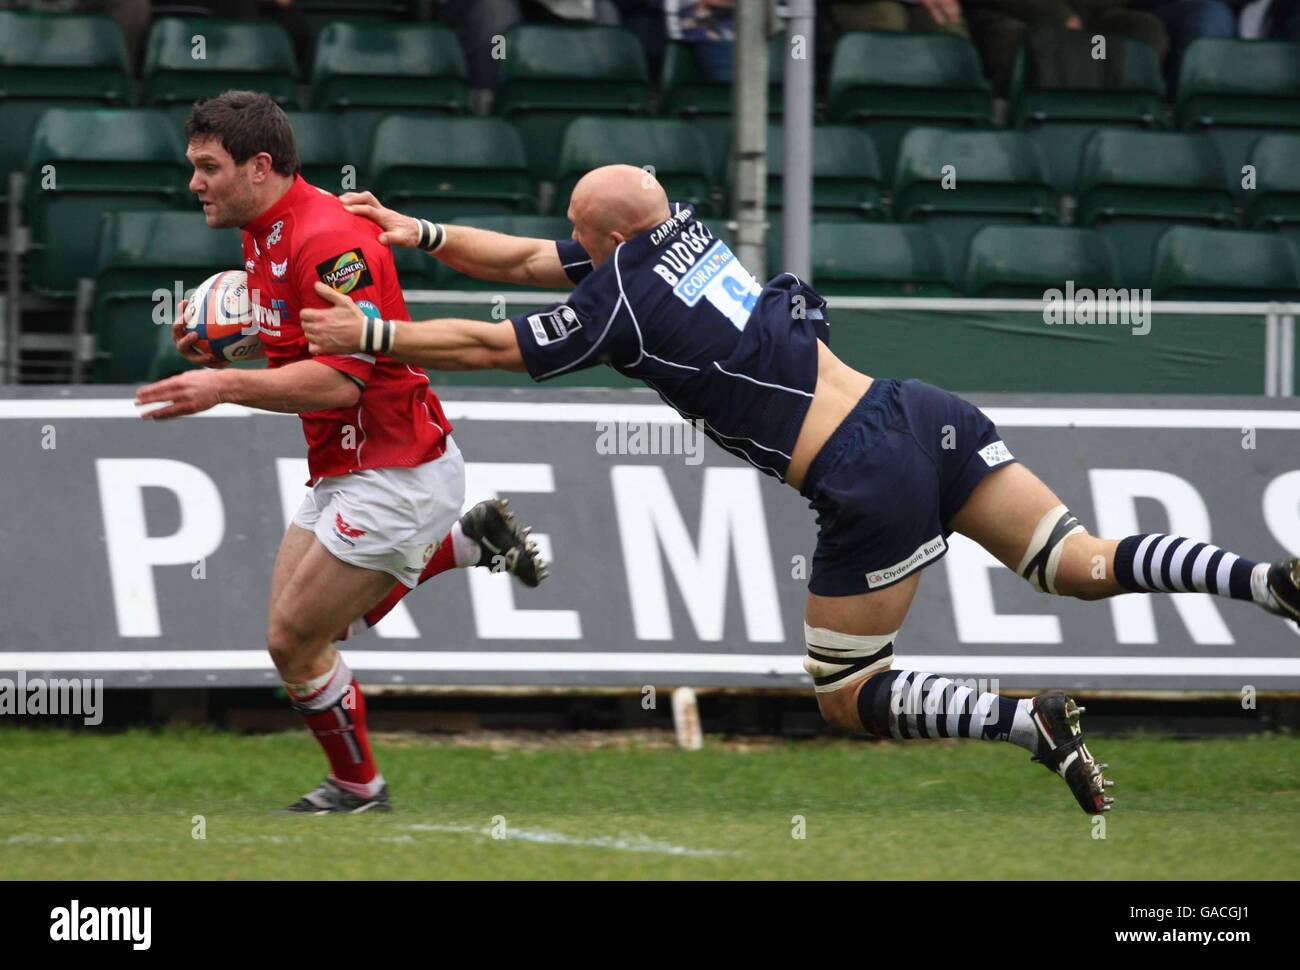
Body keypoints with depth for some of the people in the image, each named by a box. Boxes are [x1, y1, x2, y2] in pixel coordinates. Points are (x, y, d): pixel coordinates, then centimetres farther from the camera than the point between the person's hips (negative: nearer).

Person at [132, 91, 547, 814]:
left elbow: (342, 376, -30)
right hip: (344, 469, 10)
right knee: (299, 627, 17)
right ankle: (471, 540, 24)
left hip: (394, 474, -10)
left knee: (295, 642, -5)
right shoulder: (264, 234, 8)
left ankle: (358, 790, 16)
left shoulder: (329, 239, -24)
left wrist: (226, 386, -34)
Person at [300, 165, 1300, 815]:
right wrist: (421, 233, 20)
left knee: (847, 697, 7)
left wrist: (371, 334, 7)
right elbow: (529, 260, 23)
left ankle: (1029, 722, -13)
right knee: (1079, 564, 8)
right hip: (922, 413, 7)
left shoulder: (618, 301, -9)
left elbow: (488, 345, -1)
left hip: (870, 492, -7)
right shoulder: (679, 227, 12)